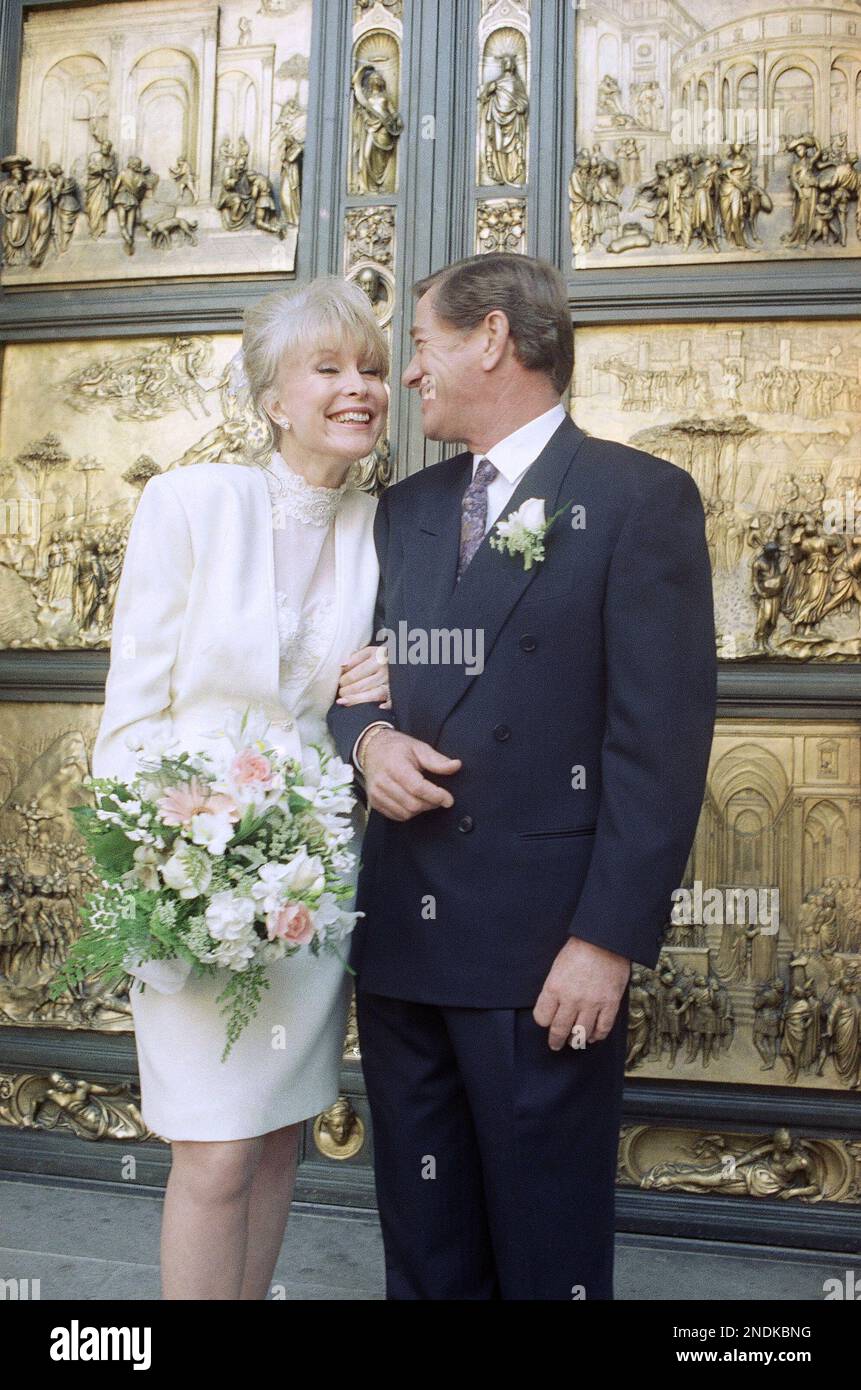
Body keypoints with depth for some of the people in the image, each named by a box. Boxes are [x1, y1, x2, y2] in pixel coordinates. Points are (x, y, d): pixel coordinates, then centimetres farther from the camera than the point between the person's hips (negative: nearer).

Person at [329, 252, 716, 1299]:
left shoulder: (641, 498, -6)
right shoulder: (406, 508, 14)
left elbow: (660, 737, -11)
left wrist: (610, 938, -15)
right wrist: (368, 738, -4)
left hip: (546, 944, -5)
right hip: (400, 931, 6)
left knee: (546, 1247, 11)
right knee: (420, 1246, 18)